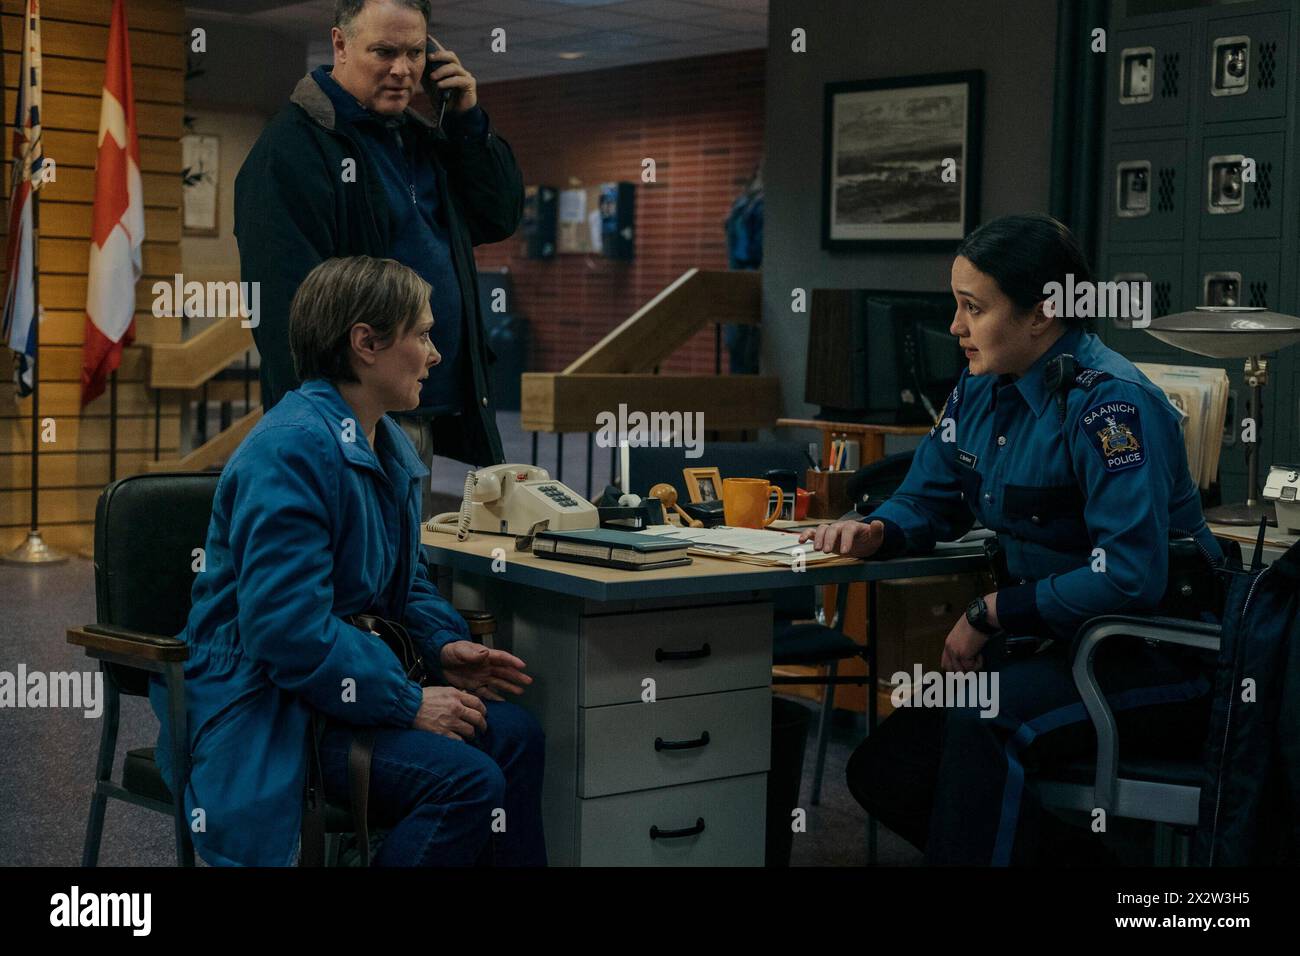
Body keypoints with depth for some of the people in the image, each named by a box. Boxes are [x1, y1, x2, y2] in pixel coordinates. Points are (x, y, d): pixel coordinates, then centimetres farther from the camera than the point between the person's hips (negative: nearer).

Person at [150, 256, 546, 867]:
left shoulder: (389, 446, 12)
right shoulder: (293, 450, -21)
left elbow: (403, 579, 25)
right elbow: (288, 629, -28)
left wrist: (444, 645, 3)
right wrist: (410, 704, -21)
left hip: (348, 676, 10)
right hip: (262, 714, -10)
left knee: (514, 734, -5)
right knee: (468, 780, -24)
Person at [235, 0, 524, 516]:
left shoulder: (421, 139, 17)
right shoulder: (292, 148, -11)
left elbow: (501, 217, 18)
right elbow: (287, 302, -19)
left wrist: (469, 119, 5)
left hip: (425, 418, 9)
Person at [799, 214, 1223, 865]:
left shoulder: (1110, 404, -21)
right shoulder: (982, 390, 5)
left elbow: (1128, 578, -28)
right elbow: (928, 501, 16)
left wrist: (991, 614, -20)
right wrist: (873, 532, -8)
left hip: (1157, 662, -9)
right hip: (1057, 645, 9)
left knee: (981, 715, -35)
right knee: (882, 772, -2)